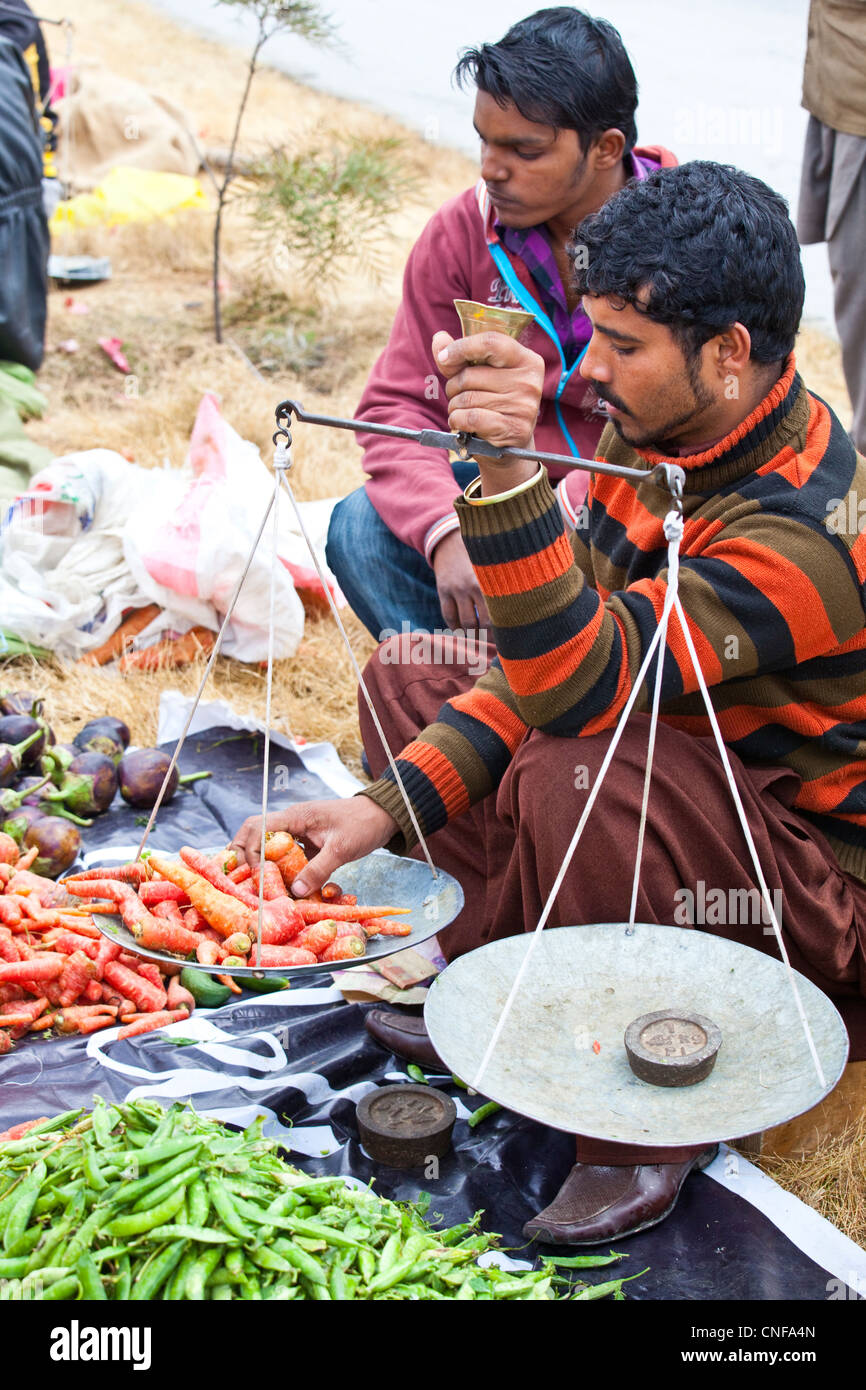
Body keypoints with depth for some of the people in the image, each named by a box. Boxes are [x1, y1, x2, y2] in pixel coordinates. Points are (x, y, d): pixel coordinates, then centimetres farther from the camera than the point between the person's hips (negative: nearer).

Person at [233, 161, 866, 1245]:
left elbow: (581, 685, -41)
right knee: (408, 674, 4)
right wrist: (385, 805, -10)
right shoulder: (653, 434, -4)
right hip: (684, 768, 8)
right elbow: (567, 656, -2)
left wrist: (509, 476, -52)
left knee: (572, 777, -38)